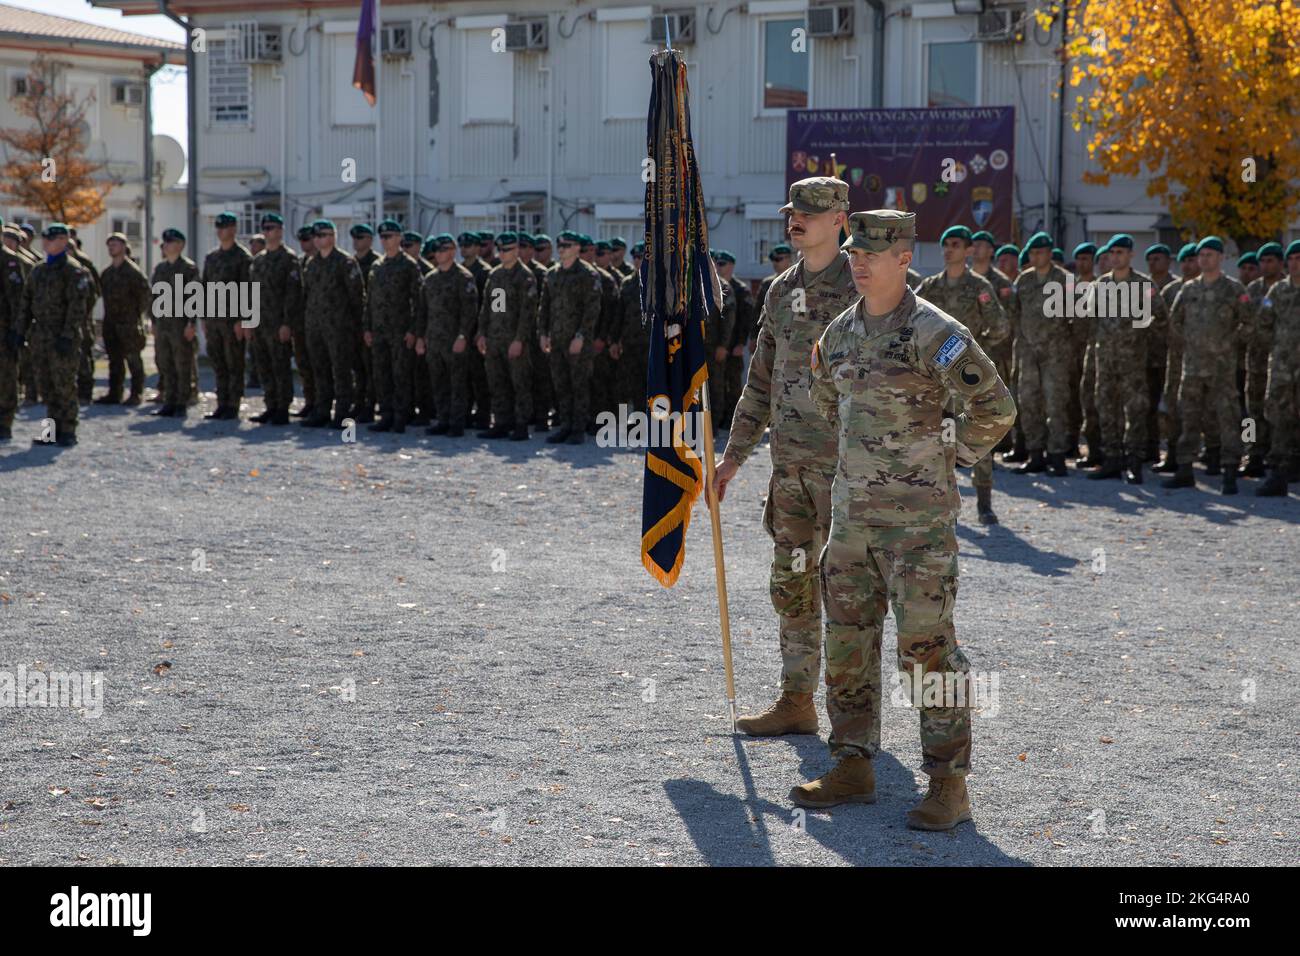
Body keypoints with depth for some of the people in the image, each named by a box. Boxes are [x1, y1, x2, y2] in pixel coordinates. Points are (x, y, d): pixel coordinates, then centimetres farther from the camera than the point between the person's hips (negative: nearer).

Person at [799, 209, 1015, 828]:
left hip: (919, 516, -8)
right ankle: (853, 770, 22)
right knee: (847, 640, 11)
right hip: (853, 513, 8)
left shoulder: (933, 332, -15)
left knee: (926, 644, -7)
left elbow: (995, 406, -17)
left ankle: (949, 786, -2)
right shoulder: (841, 331, 8)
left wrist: (954, 456, -5)